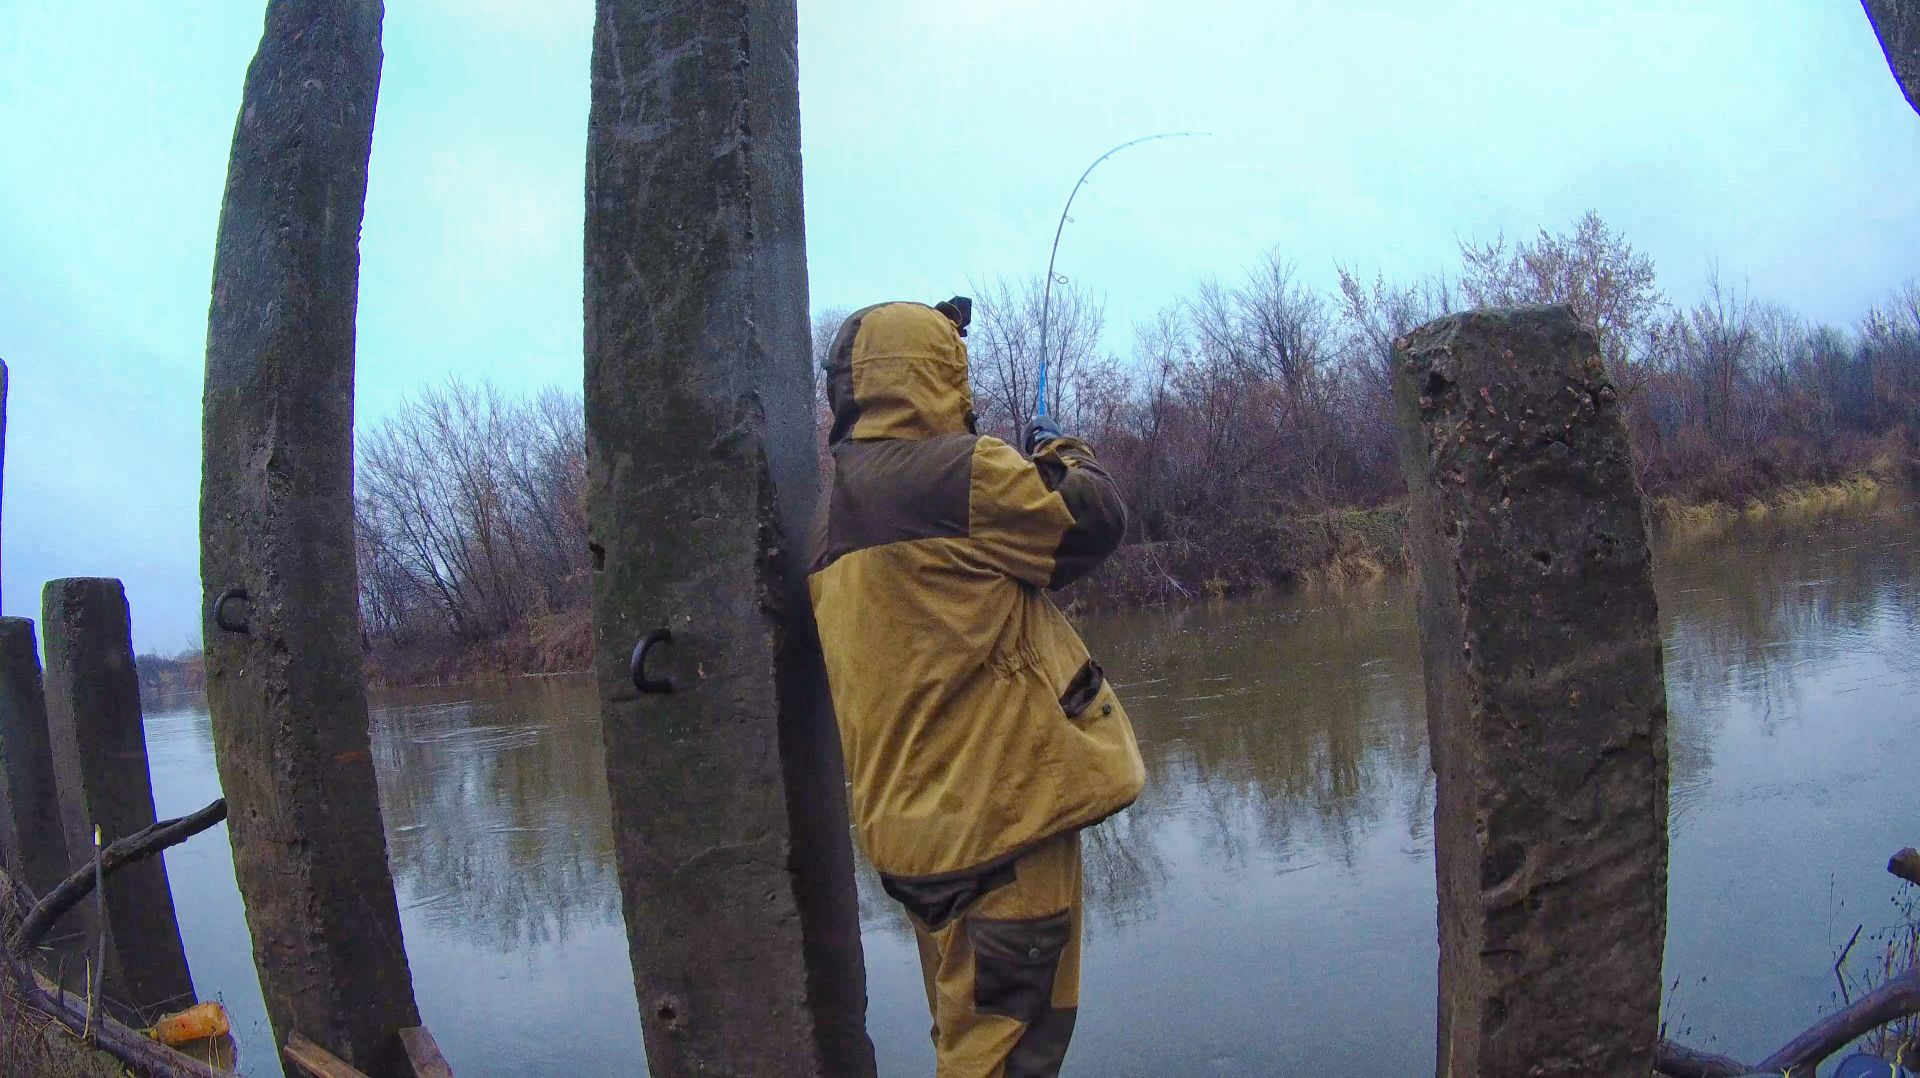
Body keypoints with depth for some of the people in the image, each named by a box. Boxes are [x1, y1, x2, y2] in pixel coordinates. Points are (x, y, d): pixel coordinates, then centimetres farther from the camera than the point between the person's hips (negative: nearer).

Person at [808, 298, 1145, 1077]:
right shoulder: (952, 473, -14)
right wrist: (1066, 456, 13)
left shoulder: (835, 509, 12)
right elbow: (1096, 519, -8)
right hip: (999, 809, -9)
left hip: (916, 824, 9)